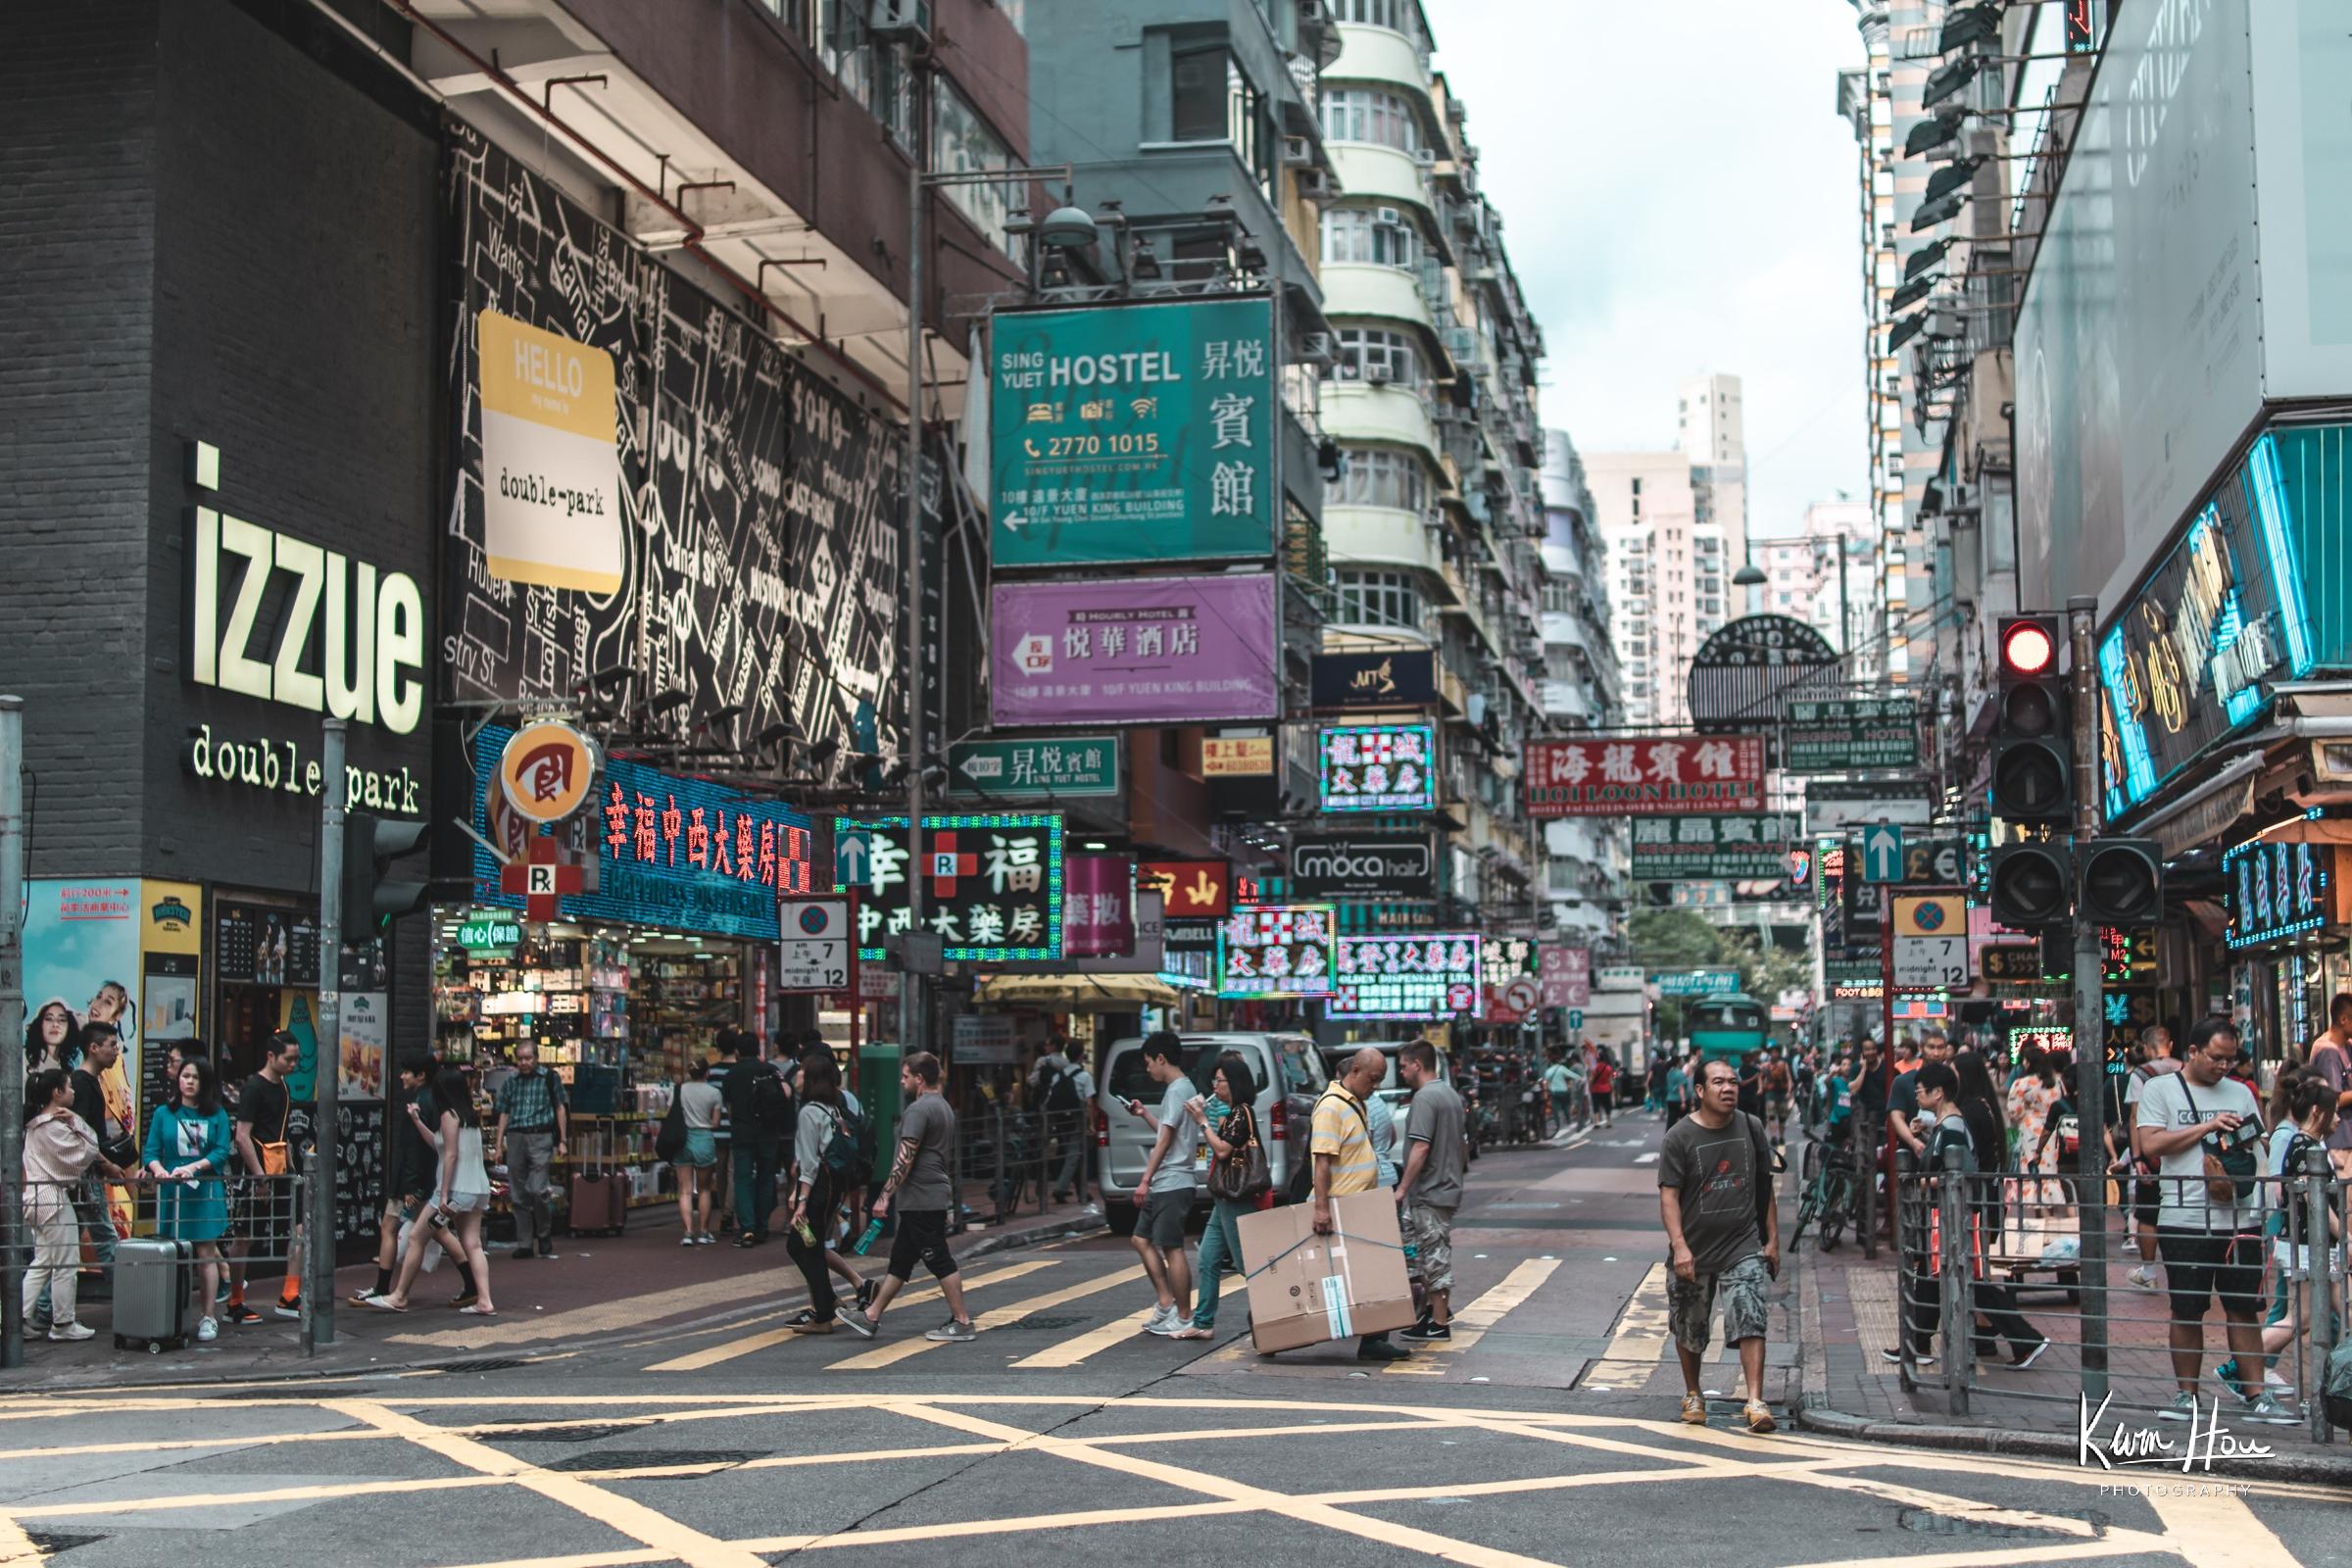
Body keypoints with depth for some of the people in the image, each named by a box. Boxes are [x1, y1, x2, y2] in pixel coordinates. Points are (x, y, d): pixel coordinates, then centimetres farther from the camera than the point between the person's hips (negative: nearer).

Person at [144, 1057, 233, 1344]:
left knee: (206, 1254, 0)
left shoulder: (217, 1115, 6)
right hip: (172, 1193, 1)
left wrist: (193, 1167, -17)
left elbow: (222, 1151, -3)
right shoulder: (163, 1114, 9)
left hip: (206, 1193, -1)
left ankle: (208, 1318, 3)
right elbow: (150, 1151, 3)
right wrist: (158, 1169, -18)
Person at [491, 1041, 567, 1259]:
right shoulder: (511, 1081, 12)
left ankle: (544, 1235, 7)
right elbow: (504, 1113, 17)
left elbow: (560, 1108, 7)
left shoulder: (549, 1077, 4)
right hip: (515, 1137, 4)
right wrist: (498, 1145, 11)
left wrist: (562, 1141, 3)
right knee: (518, 1194, 3)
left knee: (537, 1190, -13)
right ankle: (524, 1243, 9)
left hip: (540, 1137, -4)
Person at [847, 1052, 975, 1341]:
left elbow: (905, 1159, -21)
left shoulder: (918, 1110, -15)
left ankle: (962, 1323, -2)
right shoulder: (944, 1107, 16)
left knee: (940, 1261, -5)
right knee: (900, 1261, 13)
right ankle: (871, 1318, 18)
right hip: (934, 1198, 10)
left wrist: (885, 1196, -19)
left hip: (921, 1201, -10)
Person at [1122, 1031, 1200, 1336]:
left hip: (1171, 1184, -11)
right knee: (1142, 1239, 14)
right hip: (1164, 1185, 11)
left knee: (1172, 1248, -7)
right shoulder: (1181, 1088, 17)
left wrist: (1146, 1179, -18)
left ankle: (1182, 1318, -3)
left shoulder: (1177, 1090, -13)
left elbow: (1165, 1139, -18)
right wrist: (1144, 1114, 22)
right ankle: (1167, 1306, 15)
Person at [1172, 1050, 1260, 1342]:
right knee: (1208, 1259, 10)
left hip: (1236, 1199, -10)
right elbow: (1220, 1146, 18)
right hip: (1226, 1197, 10)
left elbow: (1223, 1150, -19)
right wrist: (1203, 1119, 9)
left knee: (1245, 1262, -5)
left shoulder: (1242, 1112, -14)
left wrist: (1203, 1121, -14)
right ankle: (1203, 1322, 13)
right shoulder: (1233, 1112, 16)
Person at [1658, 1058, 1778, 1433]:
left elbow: (1764, 1187, 12)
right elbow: (1668, 1195, -11)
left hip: (1744, 1247, 1)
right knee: (1689, 1330, 12)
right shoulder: (1680, 1137, -7)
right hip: (1693, 1252, -1)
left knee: (1751, 1319, -15)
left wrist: (1772, 1240, 10)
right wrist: (1679, 1246, -20)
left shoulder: (1750, 1128, 4)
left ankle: (1755, 1401, -15)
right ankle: (1693, 1395, 32)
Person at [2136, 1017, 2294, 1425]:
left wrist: (2233, 1181, -7)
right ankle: (2186, 1395, 12)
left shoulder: (2240, 1093, 14)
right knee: (2186, 1311, 3)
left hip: (2239, 1219, 3)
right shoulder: (2160, 1090, 3)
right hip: (2184, 1219, -3)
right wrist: (2209, 1126, -11)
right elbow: (2152, 1144, -9)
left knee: (2244, 1309, 4)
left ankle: (2254, 1395, 8)